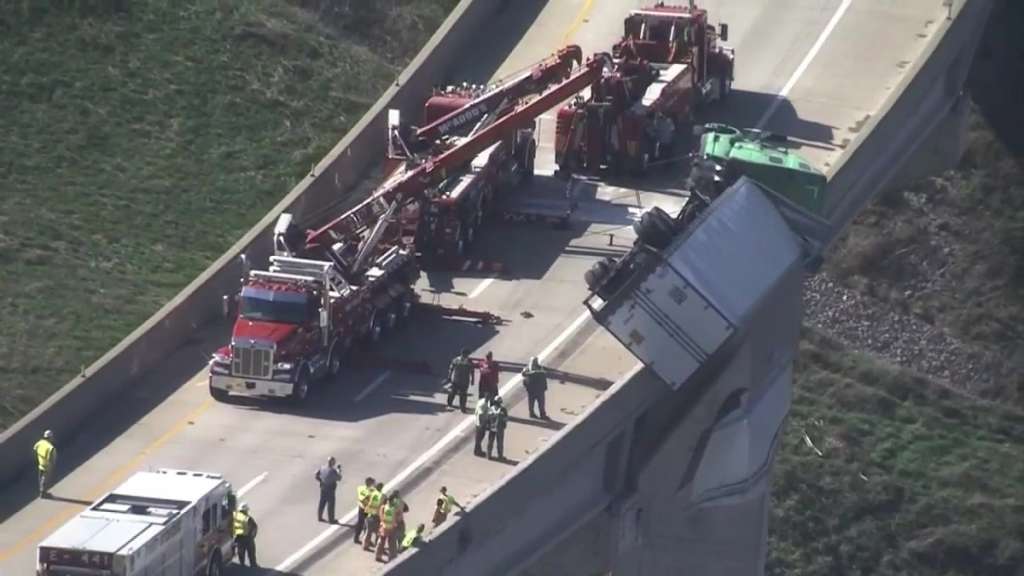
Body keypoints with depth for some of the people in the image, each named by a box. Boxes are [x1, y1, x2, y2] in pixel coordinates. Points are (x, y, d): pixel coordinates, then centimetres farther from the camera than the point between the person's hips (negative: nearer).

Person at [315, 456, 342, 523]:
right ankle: (331, 519, 15)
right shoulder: (332, 470, -26)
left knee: (322, 502, 18)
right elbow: (339, 479, -13)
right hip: (330, 489, -7)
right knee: (331, 504, 6)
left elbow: (316, 475, 2)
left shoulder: (322, 468, -5)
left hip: (323, 487, 7)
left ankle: (319, 517, 27)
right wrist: (339, 470, 2)